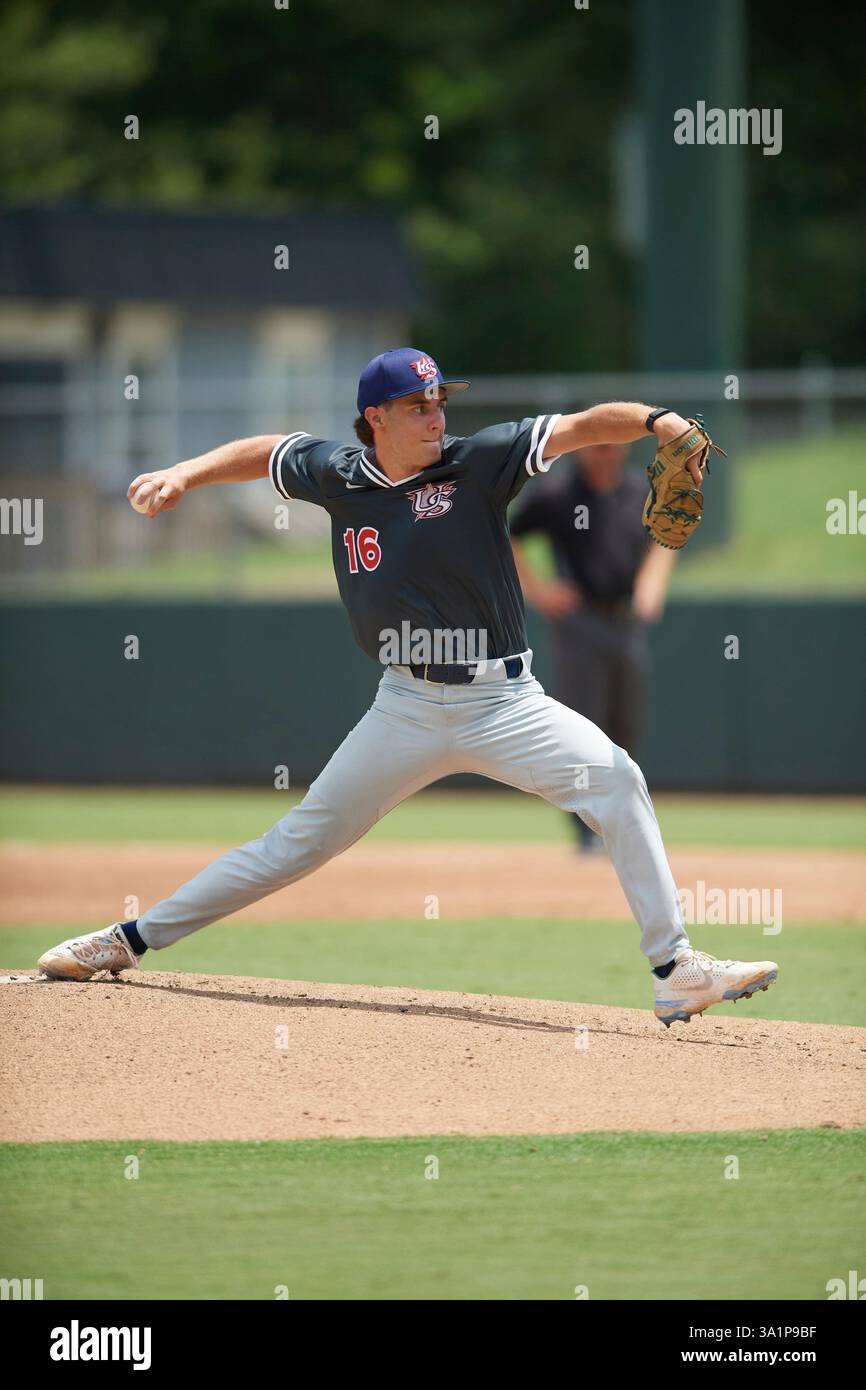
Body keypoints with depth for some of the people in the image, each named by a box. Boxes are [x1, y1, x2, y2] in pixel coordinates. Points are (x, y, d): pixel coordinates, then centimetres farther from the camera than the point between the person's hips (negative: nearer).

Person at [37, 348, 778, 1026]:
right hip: (408, 710, 2)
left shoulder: (478, 461, -8)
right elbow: (265, 452, 21)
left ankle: (676, 970, -24)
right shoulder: (337, 473, 2)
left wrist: (658, 421, -36)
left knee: (614, 778, -25)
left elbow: (582, 427, -19)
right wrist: (185, 475, 8)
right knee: (303, 839, 7)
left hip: (502, 704, -2)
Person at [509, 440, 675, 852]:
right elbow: (507, 536, 1)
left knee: (626, 726, 7)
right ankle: (588, 830, -7)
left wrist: (652, 580, 3)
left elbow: (664, 539, 20)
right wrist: (534, 588, -7)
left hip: (628, 623, 5)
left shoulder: (641, 490, 7)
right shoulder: (554, 493, -6)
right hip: (579, 621, -5)